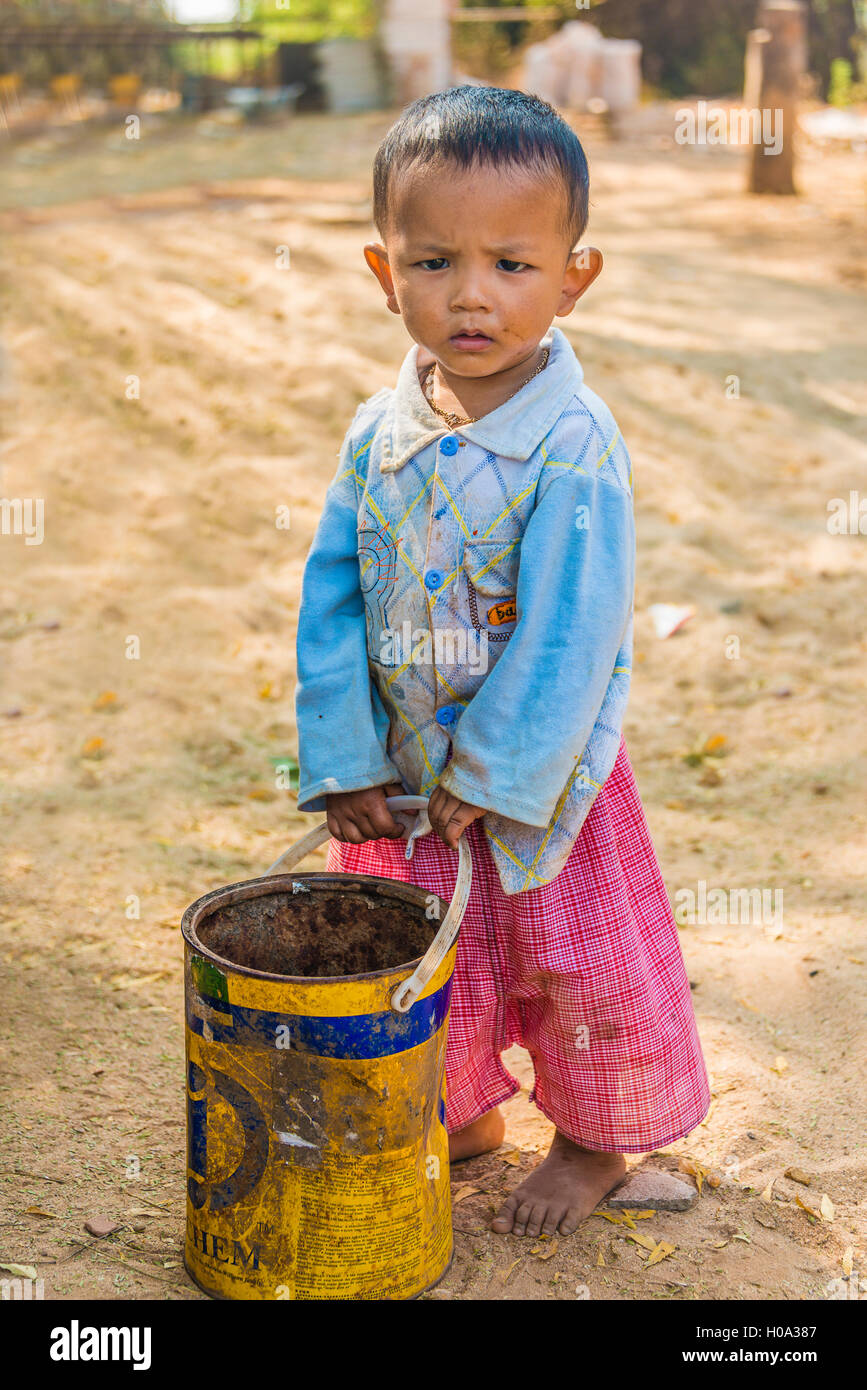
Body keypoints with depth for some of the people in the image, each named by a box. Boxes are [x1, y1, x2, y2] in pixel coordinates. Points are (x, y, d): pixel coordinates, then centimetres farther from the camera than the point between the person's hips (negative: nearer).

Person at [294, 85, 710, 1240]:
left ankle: (597, 1140, 39)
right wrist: (342, 763, -6)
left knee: (583, 971, 13)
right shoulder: (378, 432, -6)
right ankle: (462, 1114, 45)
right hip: (403, 769, 5)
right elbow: (333, 595, -2)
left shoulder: (574, 445, -22)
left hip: (538, 771, -4)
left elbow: (570, 632, -22)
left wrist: (494, 777, -19)